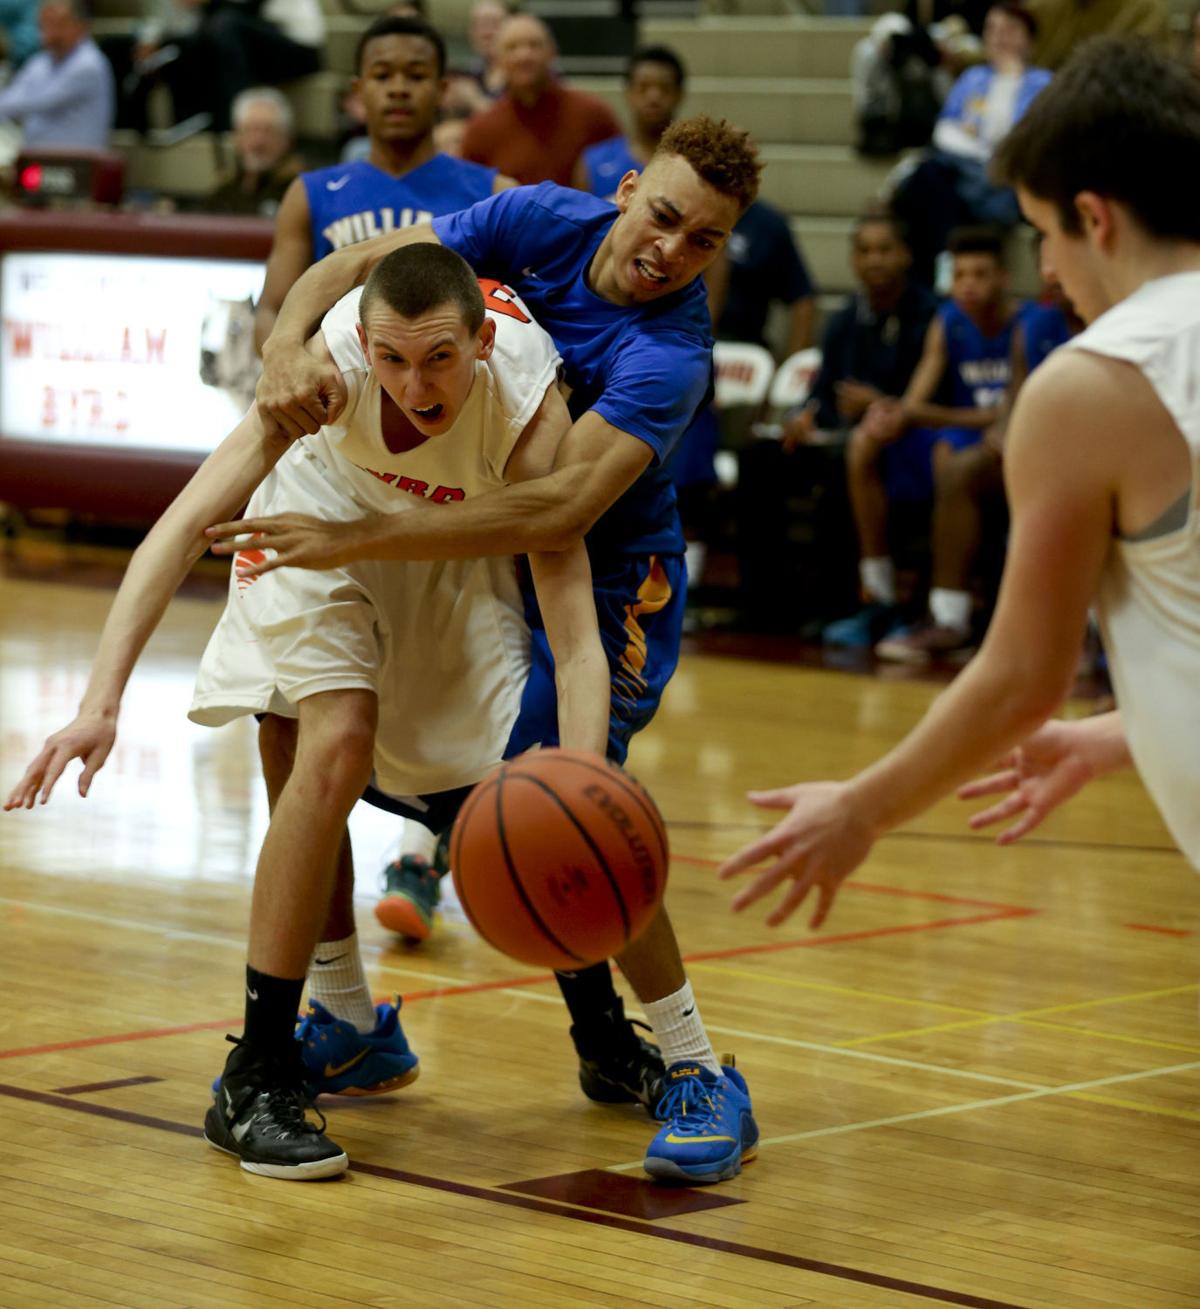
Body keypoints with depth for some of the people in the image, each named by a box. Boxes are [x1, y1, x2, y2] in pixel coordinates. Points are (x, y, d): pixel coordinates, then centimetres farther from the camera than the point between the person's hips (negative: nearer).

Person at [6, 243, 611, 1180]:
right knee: (334, 751, -22)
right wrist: (102, 702, -49)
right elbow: (191, 516, -40)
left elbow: (576, 636, -39)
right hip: (325, 521, -2)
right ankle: (257, 1079, -13)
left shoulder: (527, 404, -37)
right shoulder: (333, 360, -38)